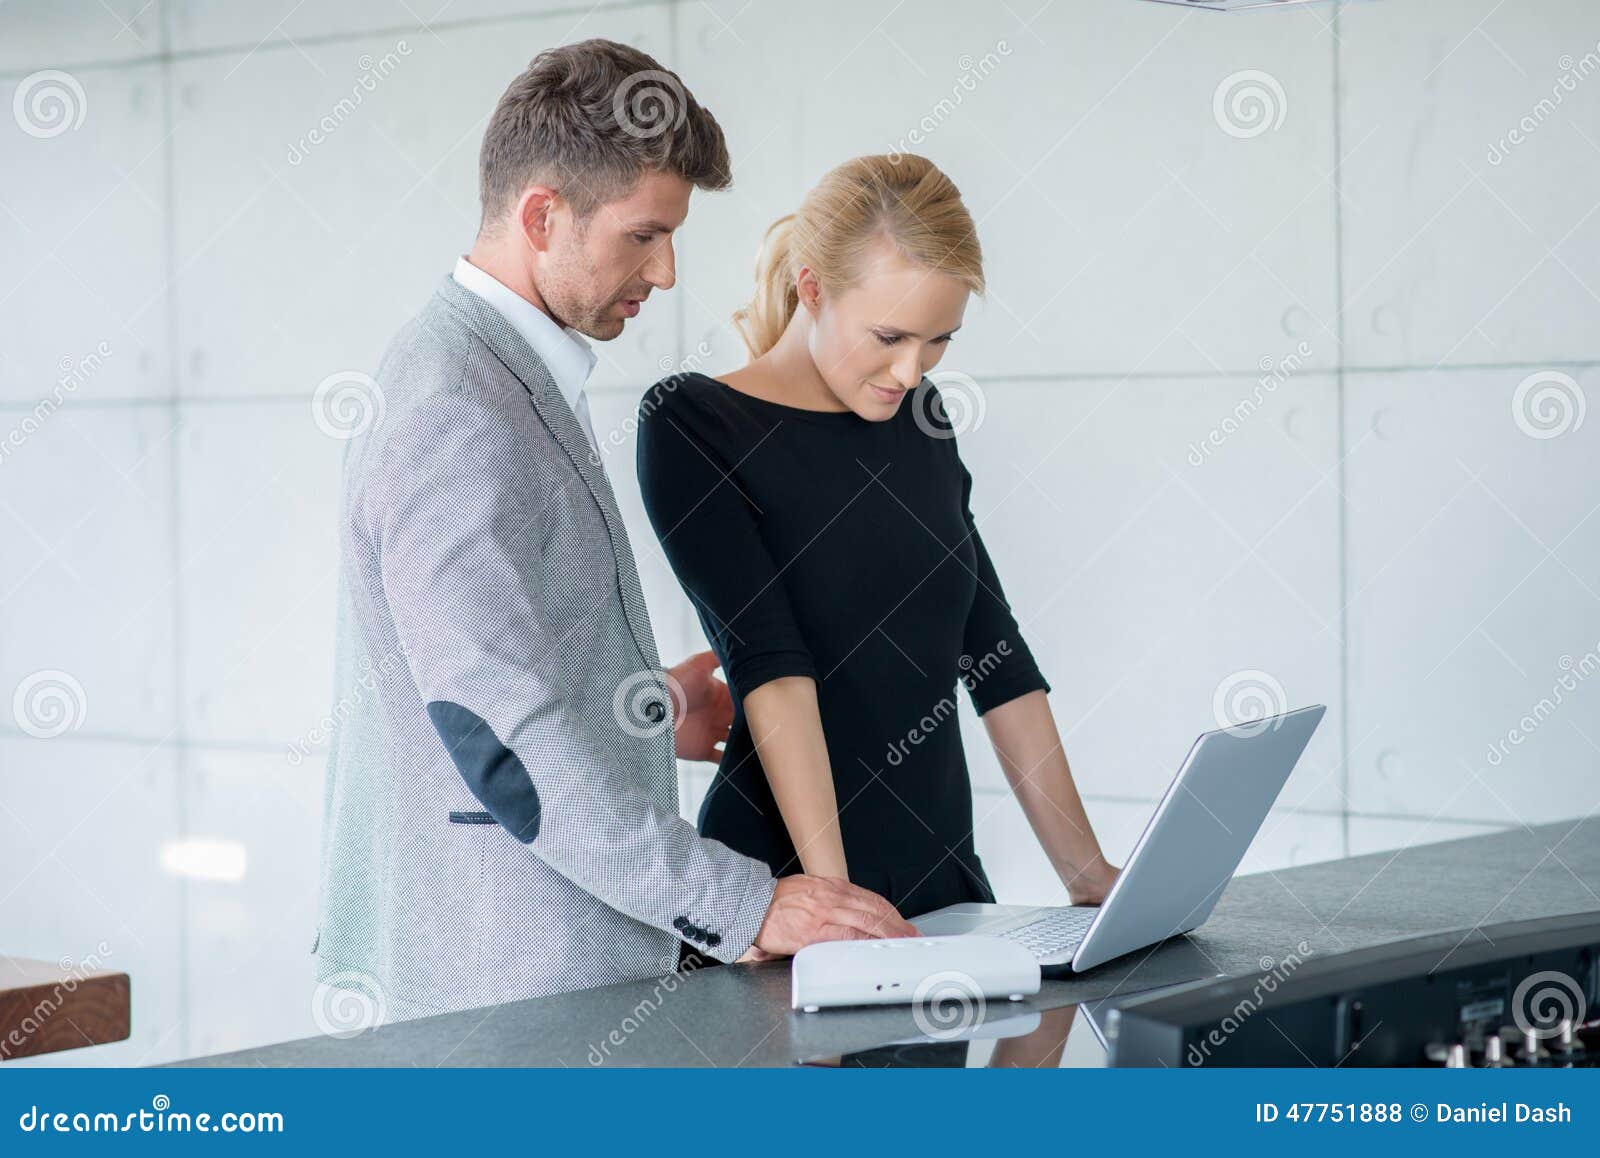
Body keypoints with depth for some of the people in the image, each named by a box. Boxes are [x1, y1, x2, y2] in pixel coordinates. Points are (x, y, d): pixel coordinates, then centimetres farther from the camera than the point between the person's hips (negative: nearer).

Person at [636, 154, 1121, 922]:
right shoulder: (691, 424, -9)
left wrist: (1086, 872, 6)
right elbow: (770, 658, -20)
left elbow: (995, 652, 10)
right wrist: (829, 888, -28)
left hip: (942, 876, 6)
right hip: (786, 883, -6)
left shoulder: (916, 419, 10)